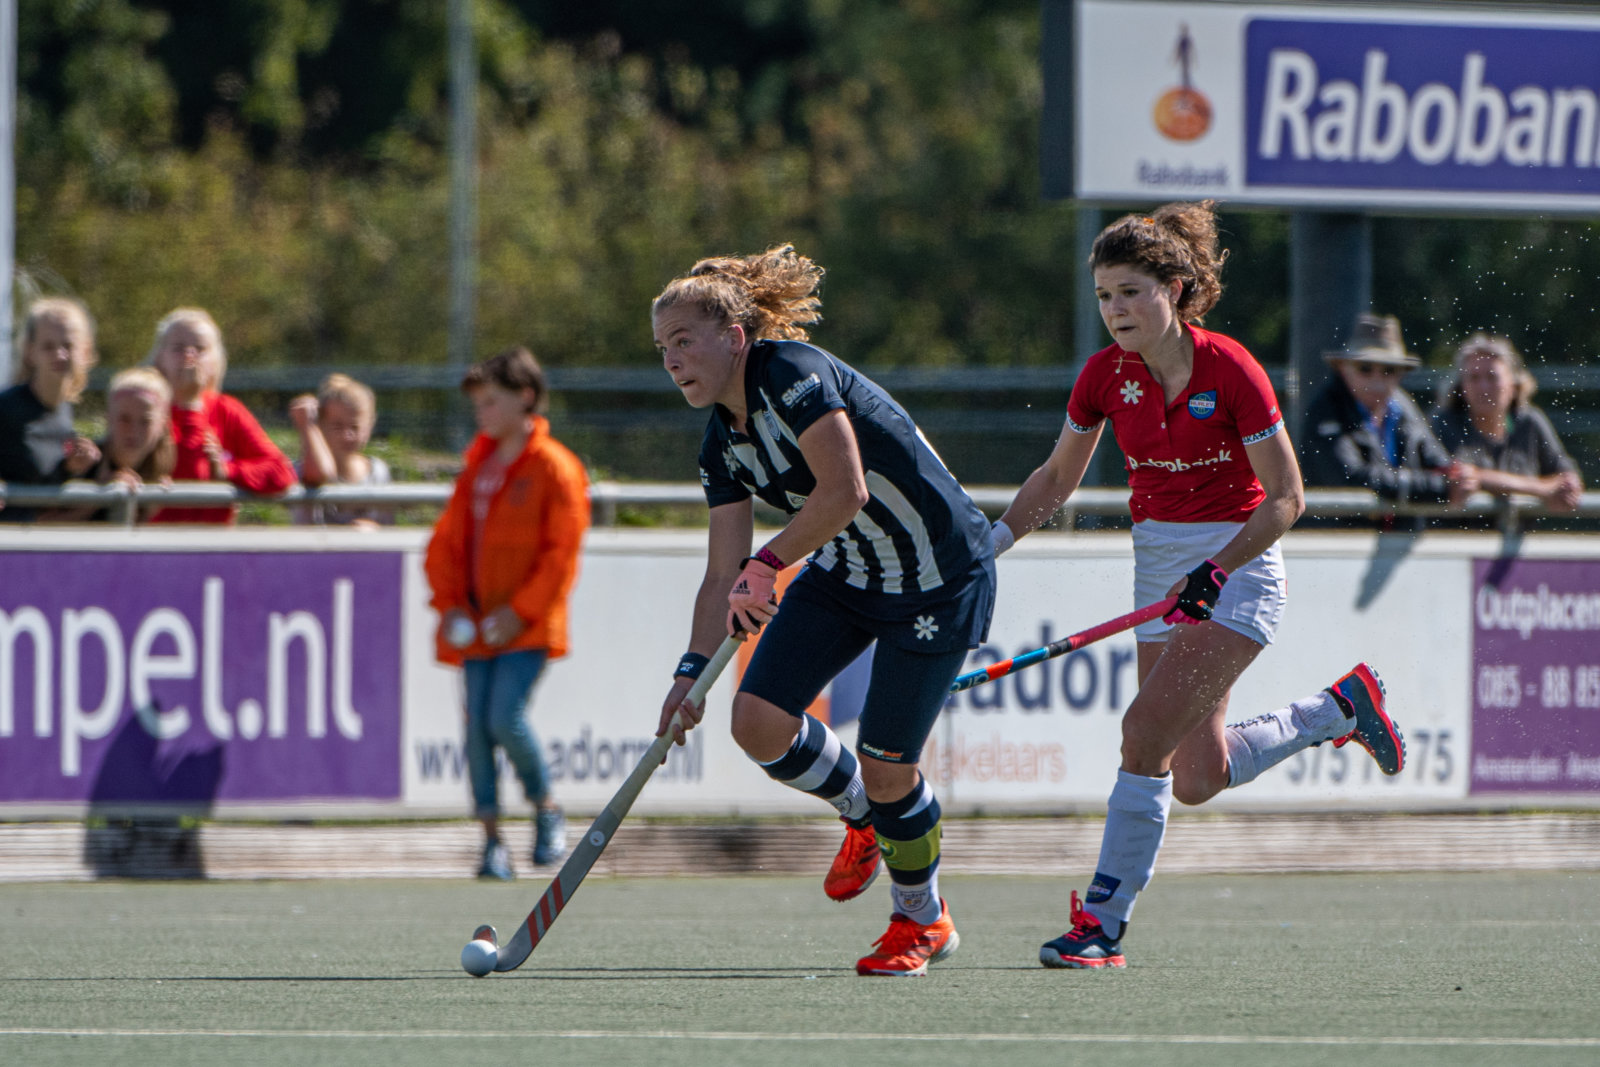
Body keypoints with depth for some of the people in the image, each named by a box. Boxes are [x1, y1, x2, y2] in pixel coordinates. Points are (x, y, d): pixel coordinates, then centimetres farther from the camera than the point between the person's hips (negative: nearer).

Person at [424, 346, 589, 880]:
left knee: (506, 719, -16)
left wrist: (521, 611, -14)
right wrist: (450, 602, 3)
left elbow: (563, 550, -9)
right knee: (478, 727, -2)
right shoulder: (476, 467, 15)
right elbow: (446, 541, 17)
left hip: (526, 629, -6)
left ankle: (547, 810, 8)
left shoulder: (554, 468, -5)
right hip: (477, 628, 6)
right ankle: (492, 841, 3)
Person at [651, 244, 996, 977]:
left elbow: (845, 490, -33)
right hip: (845, 575, 8)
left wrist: (768, 564, -26)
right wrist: (692, 670, -9)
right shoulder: (724, 444, 2)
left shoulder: (794, 374, -22)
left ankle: (922, 920, 19)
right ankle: (865, 814, 23)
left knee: (886, 767, -7)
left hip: (938, 580, -8)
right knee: (758, 720, -7)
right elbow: (724, 577, 2)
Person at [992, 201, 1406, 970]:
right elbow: (1058, 476, 11)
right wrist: (996, 539, -3)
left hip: (1239, 568, -6)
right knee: (1197, 779, 6)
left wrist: (1218, 570, -24)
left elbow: (1285, 497, -13)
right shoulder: (1105, 375, -3)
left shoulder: (1231, 372, -18)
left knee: (1145, 732, -20)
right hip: (1159, 564, 6)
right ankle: (1340, 709, 30)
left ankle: (1103, 926, -12)